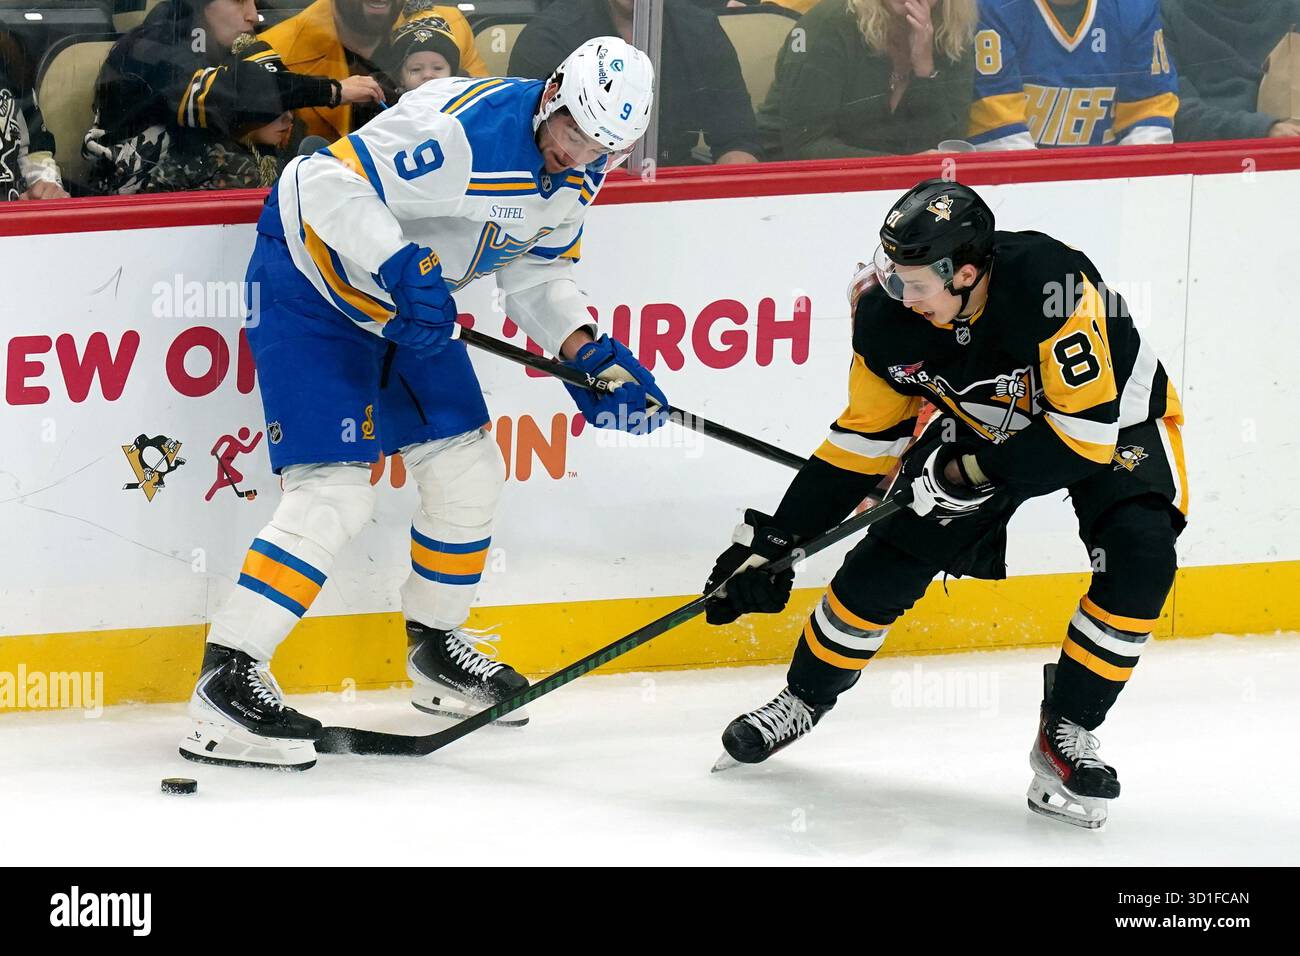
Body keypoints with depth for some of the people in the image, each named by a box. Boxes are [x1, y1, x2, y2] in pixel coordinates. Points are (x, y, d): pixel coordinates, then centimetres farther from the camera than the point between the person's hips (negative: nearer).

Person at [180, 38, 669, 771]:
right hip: (313, 278, -9)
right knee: (336, 493, -17)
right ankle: (227, 682, -17)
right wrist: (404, 267, -43)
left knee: (468, 471, 12)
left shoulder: (578, 177, -3)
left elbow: (534, 272, 9)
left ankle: (437, 648, 34)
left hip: (407, 300, 9)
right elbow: (329, 183, -33)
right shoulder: (463, 129, -31)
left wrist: (589, 355, -5)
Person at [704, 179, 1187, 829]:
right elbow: (864, 438, -7)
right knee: (888, 560, -5)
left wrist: (971, 475, -34)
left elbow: (1087, 430, -36)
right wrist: (774, 539, -8)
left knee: (1139, 560, -27)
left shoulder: (1052, 287, -39)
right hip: (986, 425, 4)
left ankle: (1067, 730, -10)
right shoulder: (888, 318, -21)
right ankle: (804, 698, 20)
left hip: (1113, 421, -4)